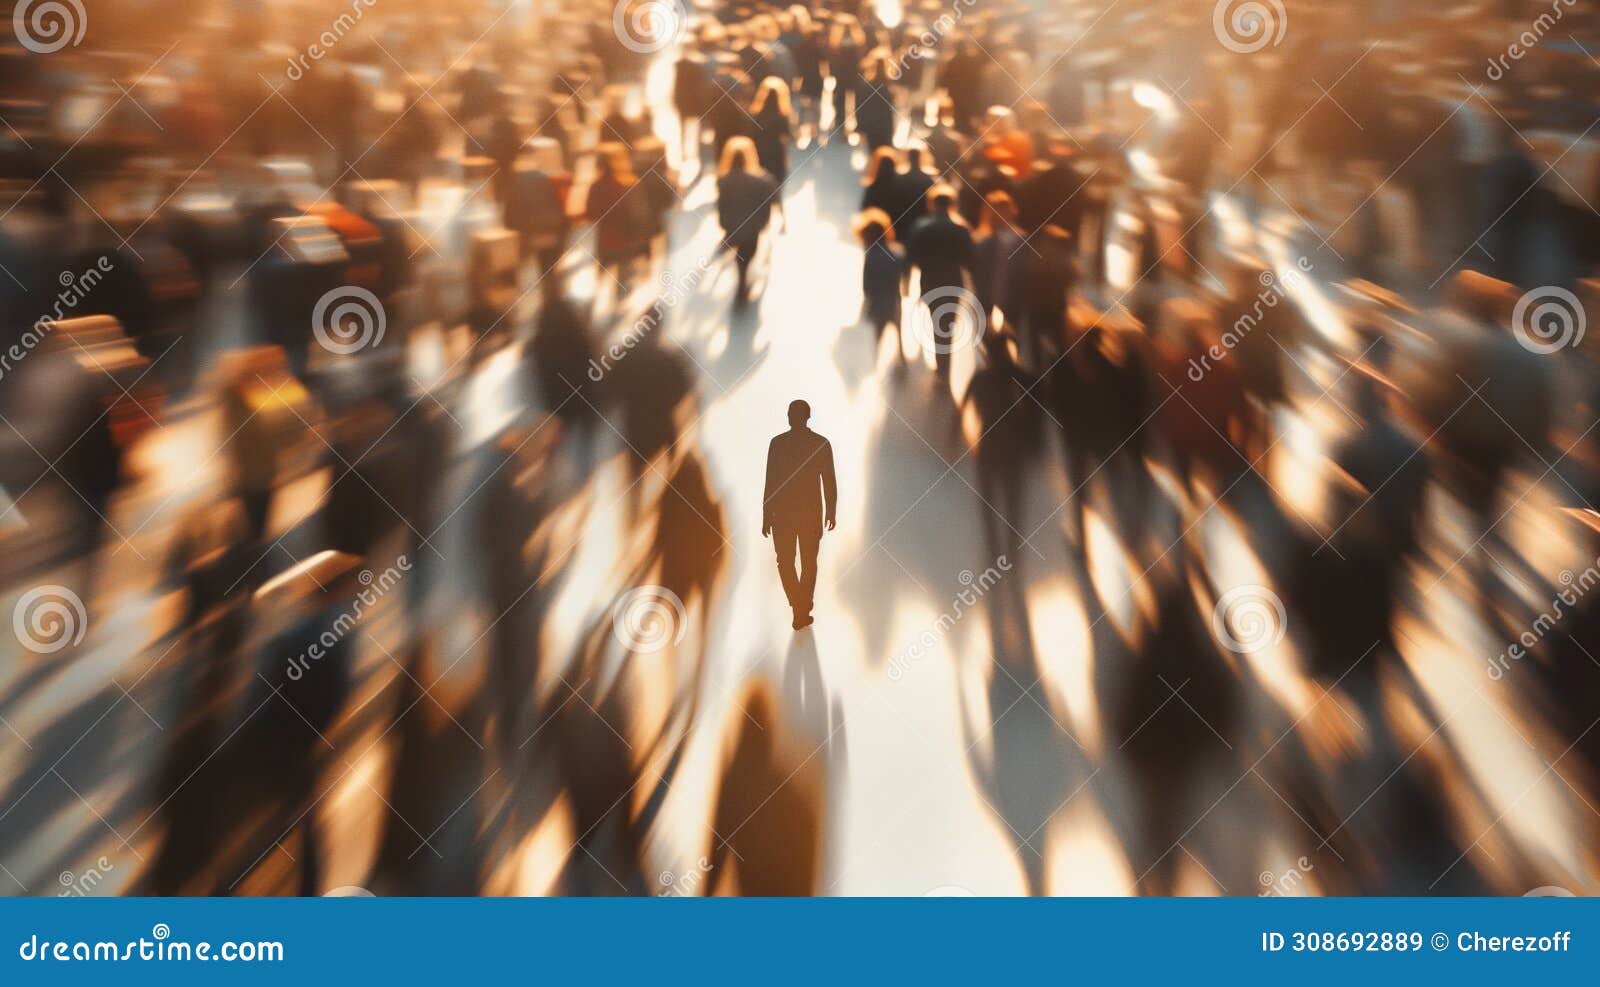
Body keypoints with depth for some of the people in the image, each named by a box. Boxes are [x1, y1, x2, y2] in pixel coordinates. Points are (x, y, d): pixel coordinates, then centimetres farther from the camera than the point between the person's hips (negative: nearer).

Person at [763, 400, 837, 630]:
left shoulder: (777, 442, -7)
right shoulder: (821, 443, -4)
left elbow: (770, 481, -6)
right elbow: (829, 482, -1)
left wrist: (766, 516, 0)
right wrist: (830, 512, 10)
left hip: (783, 510, -1)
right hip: (811, 512, 1)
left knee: (785, 562, 14)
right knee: (809, 562, 14)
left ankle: (799, 607, 3)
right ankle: (803, 612, 17)